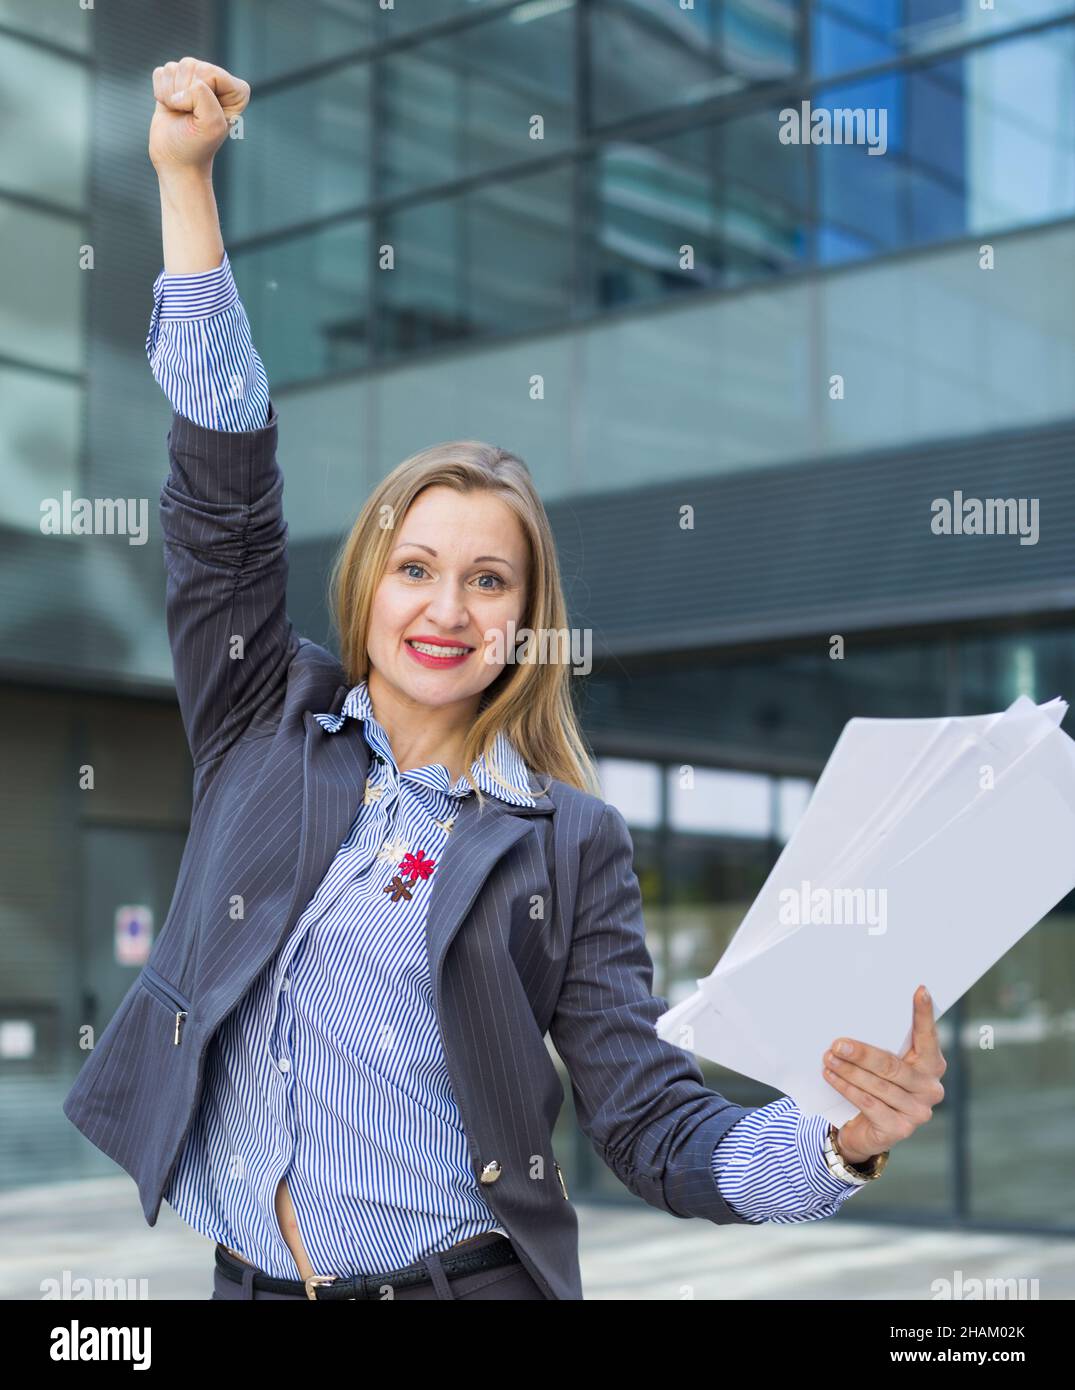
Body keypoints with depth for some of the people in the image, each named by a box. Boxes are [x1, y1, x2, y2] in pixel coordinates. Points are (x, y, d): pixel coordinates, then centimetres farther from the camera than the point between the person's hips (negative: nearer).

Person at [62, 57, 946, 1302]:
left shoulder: (566, 840, -4)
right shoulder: (266, 725, 3)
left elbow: (656, 1130, -7)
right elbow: (223, 494, 1)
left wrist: (842, 1143, -27)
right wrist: (185, 176, -2)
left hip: (463, 1281, -2)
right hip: (246, 1282, 3)